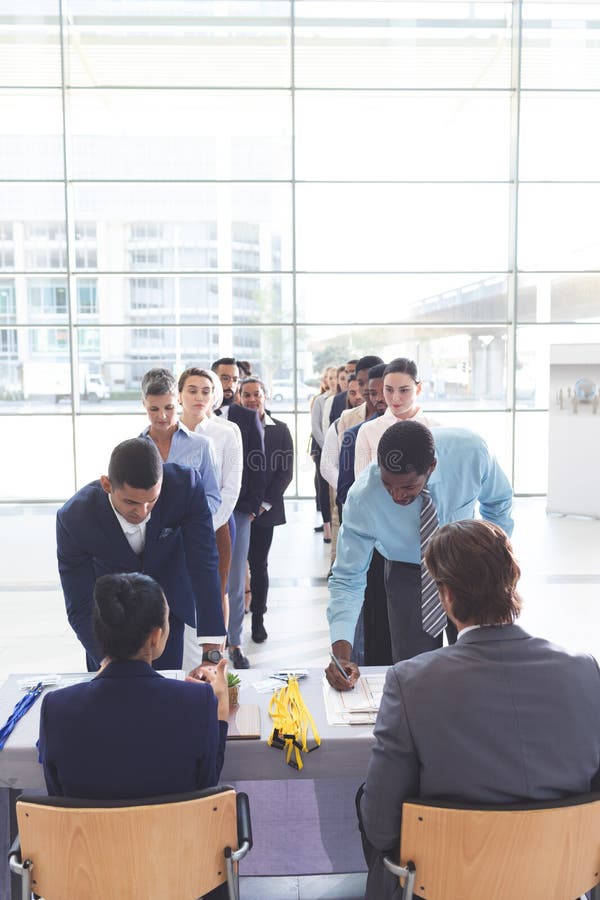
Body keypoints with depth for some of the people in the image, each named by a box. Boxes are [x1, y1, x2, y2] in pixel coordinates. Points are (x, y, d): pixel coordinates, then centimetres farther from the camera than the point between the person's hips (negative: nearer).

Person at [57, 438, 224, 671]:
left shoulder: (186, 485, -32)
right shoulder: (73, 519, -32)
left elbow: (203, 564, -29)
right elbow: (80, 610, -26)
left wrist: (212, 651, -34)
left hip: (169, 601, 1)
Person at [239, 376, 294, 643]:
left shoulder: (280, 430, 4)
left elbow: (286, 471, 2)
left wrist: (265, 503, -5)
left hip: (264, 509, 1)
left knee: (259, 566, 8)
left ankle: (258, 619, 19)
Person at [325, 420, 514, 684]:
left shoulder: (471, 451, -30)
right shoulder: (362, 498, -32)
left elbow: (498, 503, -7)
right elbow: (347, 579, -24)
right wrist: (342, 653, -35)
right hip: (407, 575, -1)